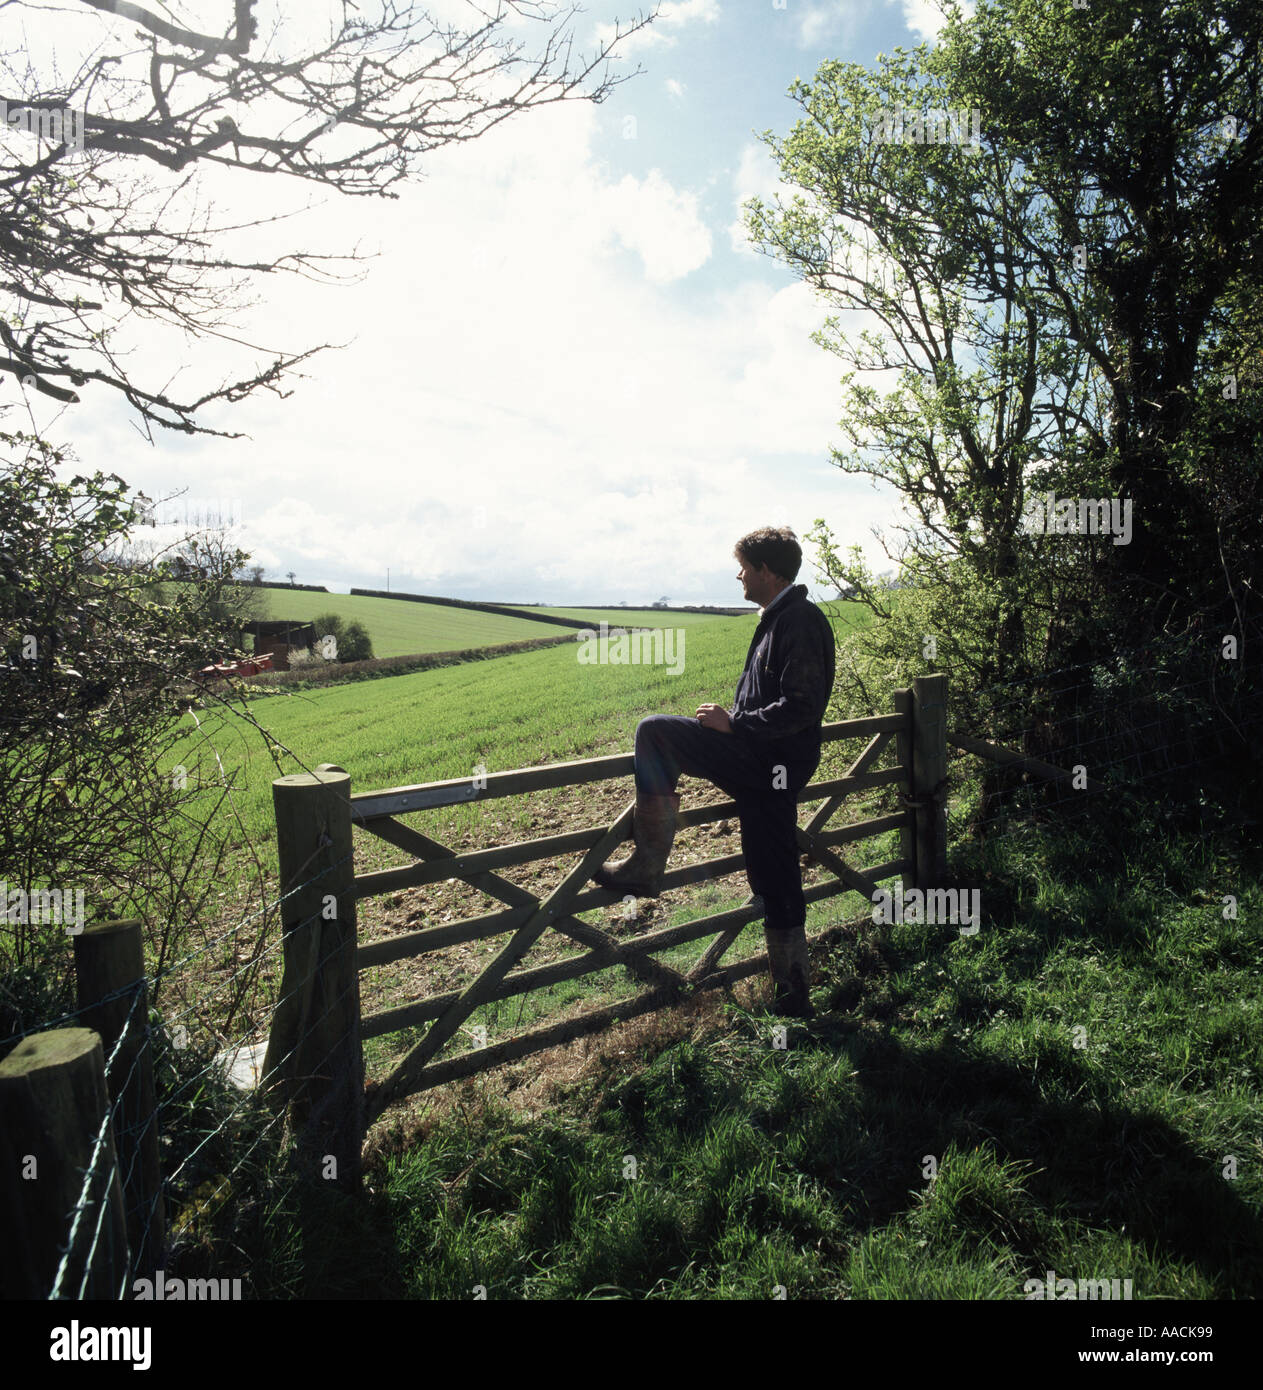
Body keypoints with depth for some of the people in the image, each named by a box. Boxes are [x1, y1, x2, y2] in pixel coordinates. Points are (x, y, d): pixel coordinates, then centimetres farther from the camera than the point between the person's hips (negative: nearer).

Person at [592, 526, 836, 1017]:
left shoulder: (800, 621, -12)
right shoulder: (778, 619, 20)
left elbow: (800, 707, -22)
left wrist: (734, 723, -17)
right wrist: (734, 721, 19)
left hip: (767, 761, -10)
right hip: (764, 765, 10)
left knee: (655, 732, -16)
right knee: (775, 882, 12)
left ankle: (647, 867, -13)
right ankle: (793, 996, 23)